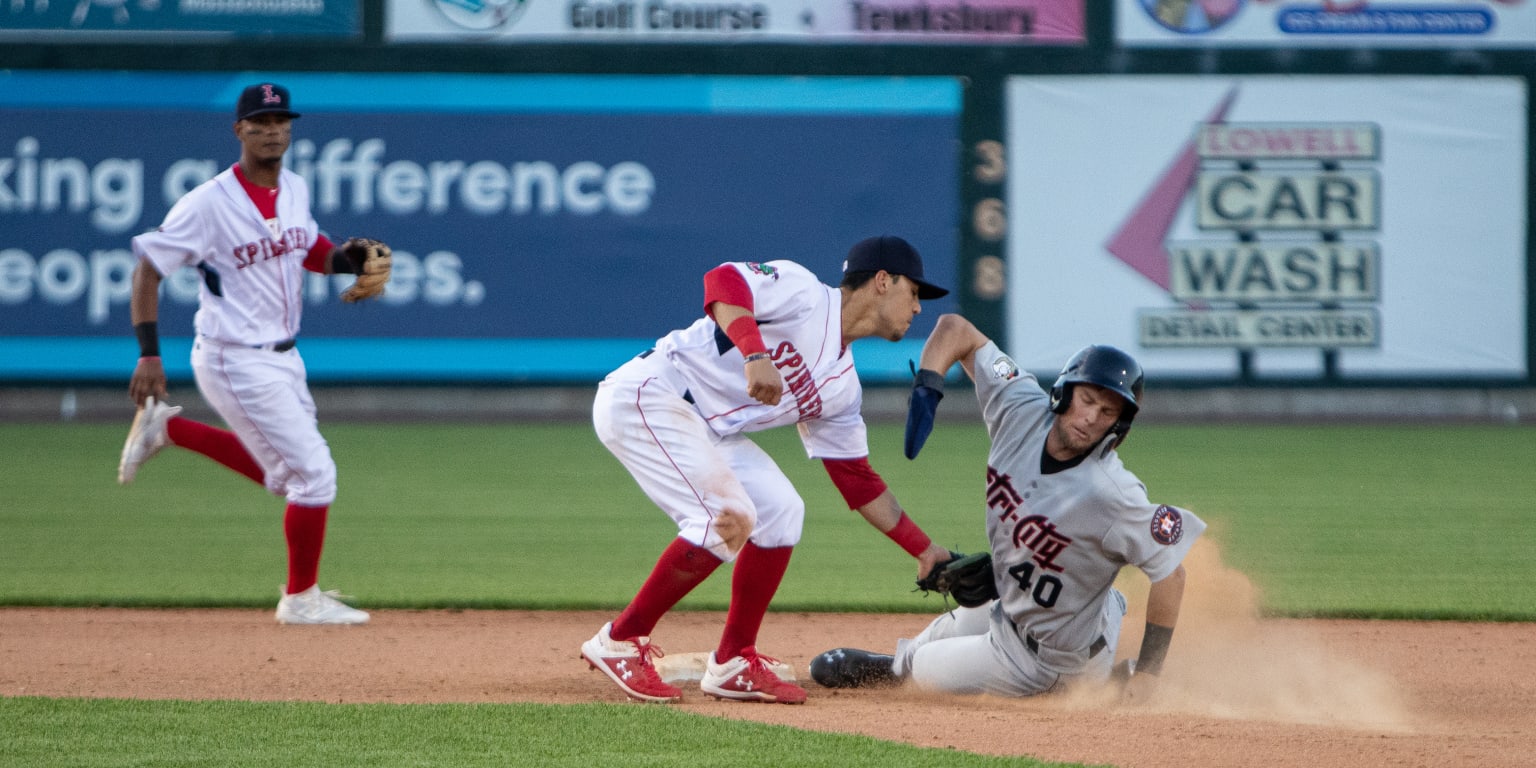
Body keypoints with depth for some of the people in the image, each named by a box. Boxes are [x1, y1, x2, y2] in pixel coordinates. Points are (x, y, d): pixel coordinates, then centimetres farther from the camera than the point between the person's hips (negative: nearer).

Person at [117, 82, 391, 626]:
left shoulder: (295, 189, 3)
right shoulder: (210, 203, -18)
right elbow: (148, 268, -14)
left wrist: (351, 261, -2)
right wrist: (149, 354, -19)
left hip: (283, 357, 8)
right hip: (235, 364, -8)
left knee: (286, 474, 20)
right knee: (315, 472, -8)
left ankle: (168, 429, 28)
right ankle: (301, 598, 9)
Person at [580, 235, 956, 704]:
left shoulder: (842, 386, 14)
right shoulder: (802, 293, -10)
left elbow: (858, 480, 19)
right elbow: (723, 282, -27)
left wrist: (924, 551, 17)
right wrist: (755, 354, -41)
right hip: (644, 397, -10)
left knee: (780, 511, 4)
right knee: (728, 520, -20)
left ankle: (733, 665, 8)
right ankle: (619, 642, -10)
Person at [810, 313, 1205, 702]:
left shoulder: (1111, 493, -37)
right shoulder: (1021, 410, -19)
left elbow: (1170, 572, -30)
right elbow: (955, 329, -10)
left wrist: (1147, 673, -28)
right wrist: (926, 389, -28)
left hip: (1050, 654, -6)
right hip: (1010, 606, 6)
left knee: (924, 667, 10)